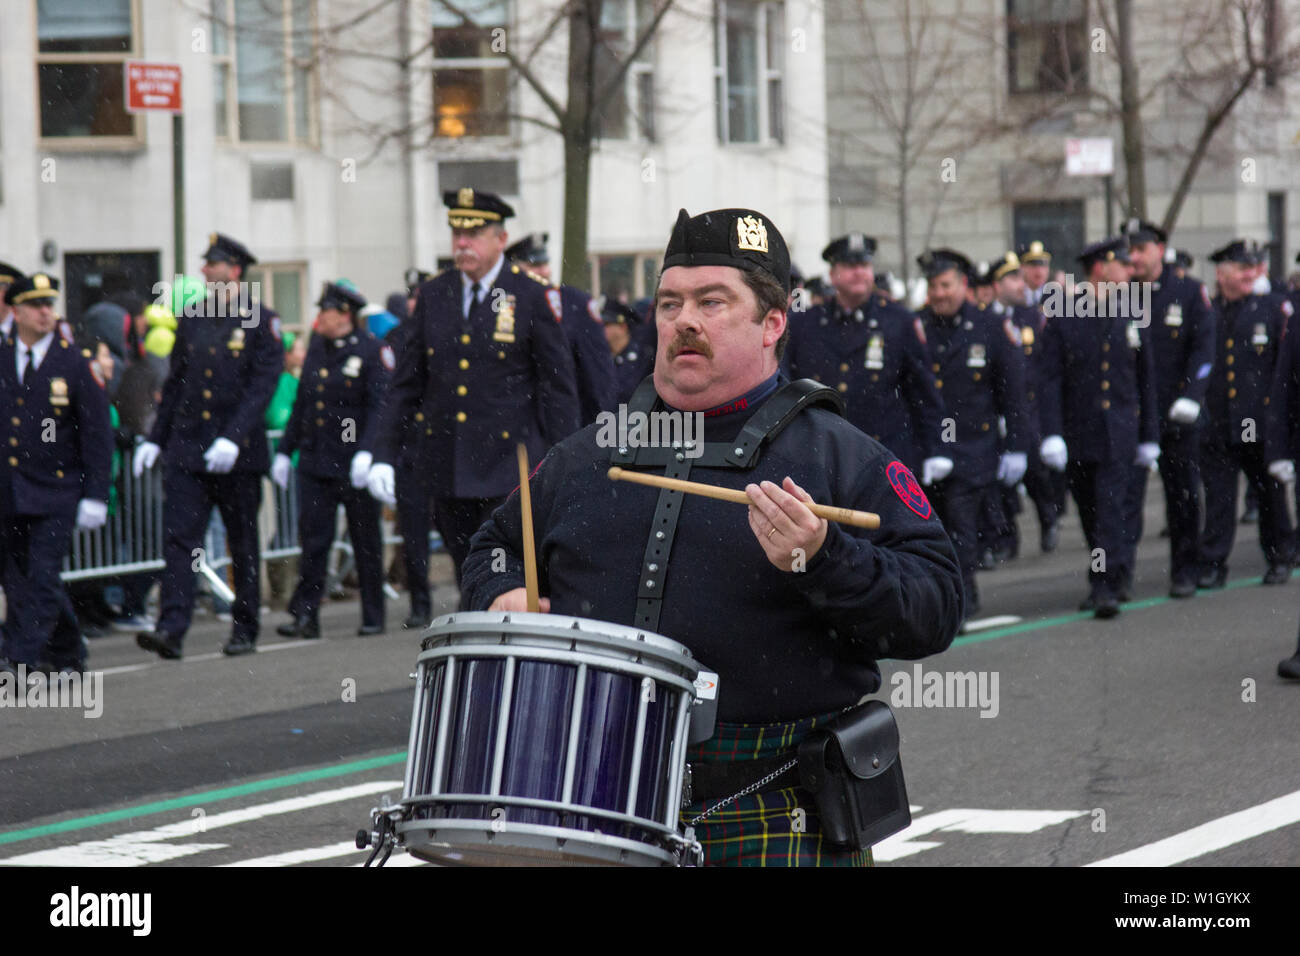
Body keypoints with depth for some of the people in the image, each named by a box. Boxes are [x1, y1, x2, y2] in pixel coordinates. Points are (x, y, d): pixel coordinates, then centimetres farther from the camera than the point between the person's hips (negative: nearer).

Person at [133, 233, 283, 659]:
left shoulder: (259, 322, -5)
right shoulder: (191, 318, 10)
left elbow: (263, 385, -12)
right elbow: (175, 381, 16)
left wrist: (232, 438, -23)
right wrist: (155, 439, 11)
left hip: (238, 452, -3)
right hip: (186, 448, 3)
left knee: (243, 544, 8)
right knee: (178, 536, -9)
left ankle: (245, 629, 19)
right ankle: (171, 630, -16)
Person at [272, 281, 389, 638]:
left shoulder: (371, 351, -7)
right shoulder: (316, 348, 12)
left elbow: (379, 406, -13)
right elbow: (302, 403, 17)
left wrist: (366, 452, -24)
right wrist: (285, 450, 15)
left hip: (353, 464, -5)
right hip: (314, 461, 5)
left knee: (365, 541, 6)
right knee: (313, 538, 0)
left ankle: (373, 616, 15)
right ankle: (305, 616, 1)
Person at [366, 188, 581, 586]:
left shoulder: (533, 297, -4)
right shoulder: (433, 296, 9)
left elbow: (558, 386, -3)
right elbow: (405, 384, 12)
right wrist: (384, 455, 5)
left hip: (509, 468, -5)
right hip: (448, 472, 5)